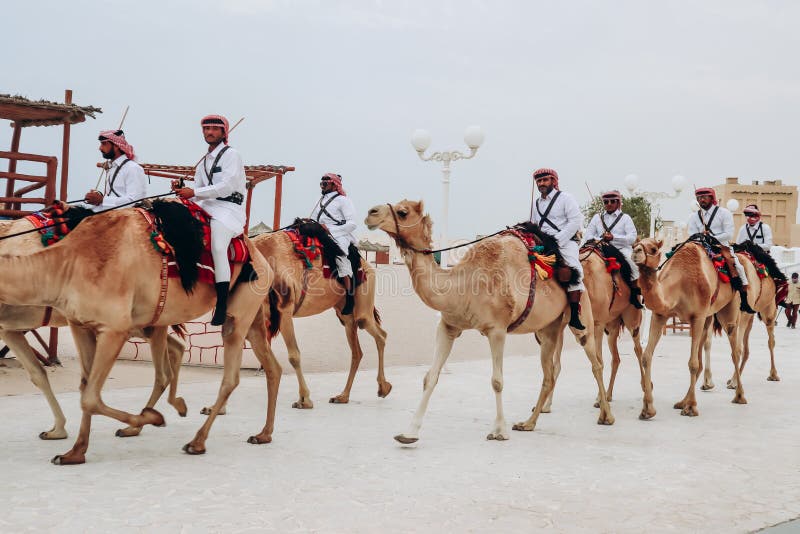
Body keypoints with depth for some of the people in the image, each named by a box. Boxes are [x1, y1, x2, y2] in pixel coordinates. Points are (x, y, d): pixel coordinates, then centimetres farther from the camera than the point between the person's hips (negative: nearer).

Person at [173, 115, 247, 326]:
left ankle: (222, 306, -29)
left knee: (217, 247, -29)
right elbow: (197, 194, 19)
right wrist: (182, 191, -4)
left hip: (229, 209, -8)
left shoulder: (231, 154, 1)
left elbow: (227, 187, -13)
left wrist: (194, 192, -16)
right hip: (207, 208, 9)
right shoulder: (203, 162, 24)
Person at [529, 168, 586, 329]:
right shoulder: (535, 204, 20)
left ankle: (574, 315, -28)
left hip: (566, 241, -6)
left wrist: (558, 240, -15)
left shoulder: (565, 197, 3)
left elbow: (575, 220, -7)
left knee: (573, 268, -26)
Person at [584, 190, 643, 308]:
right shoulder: (597, 217, 18)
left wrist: (613, 237, -13)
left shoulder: (625, 217, 10)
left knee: (633, 267, -29)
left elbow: (632, 238, -2)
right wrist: (599, 240, -9)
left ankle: (635, 294, -19)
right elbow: (588, 236, 11)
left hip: (621, 248, -2)